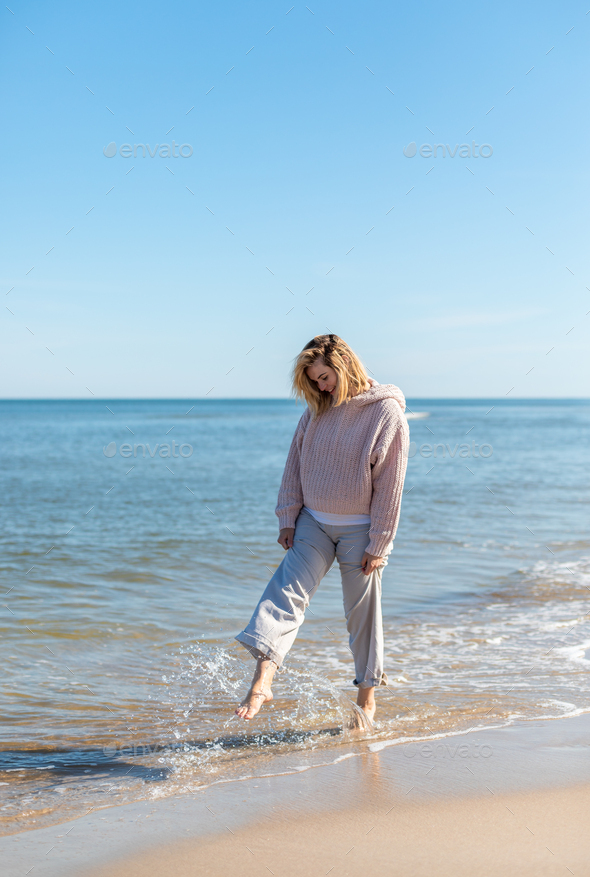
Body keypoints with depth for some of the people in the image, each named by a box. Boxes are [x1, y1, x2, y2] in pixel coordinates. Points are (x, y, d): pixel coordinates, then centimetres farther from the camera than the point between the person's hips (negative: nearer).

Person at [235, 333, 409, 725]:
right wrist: (288, 520, 4)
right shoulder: (317, 411, 4)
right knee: (286, 591, -14)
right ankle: (263, 680, -22)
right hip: (313, 523, 4)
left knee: (363, 612, 7)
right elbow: (295, 467, 8)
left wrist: (378, 546, -12)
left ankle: (367, 695, 24)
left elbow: (389, 486, -11)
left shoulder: (388, 414, -11)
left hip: (360, 531, -4)